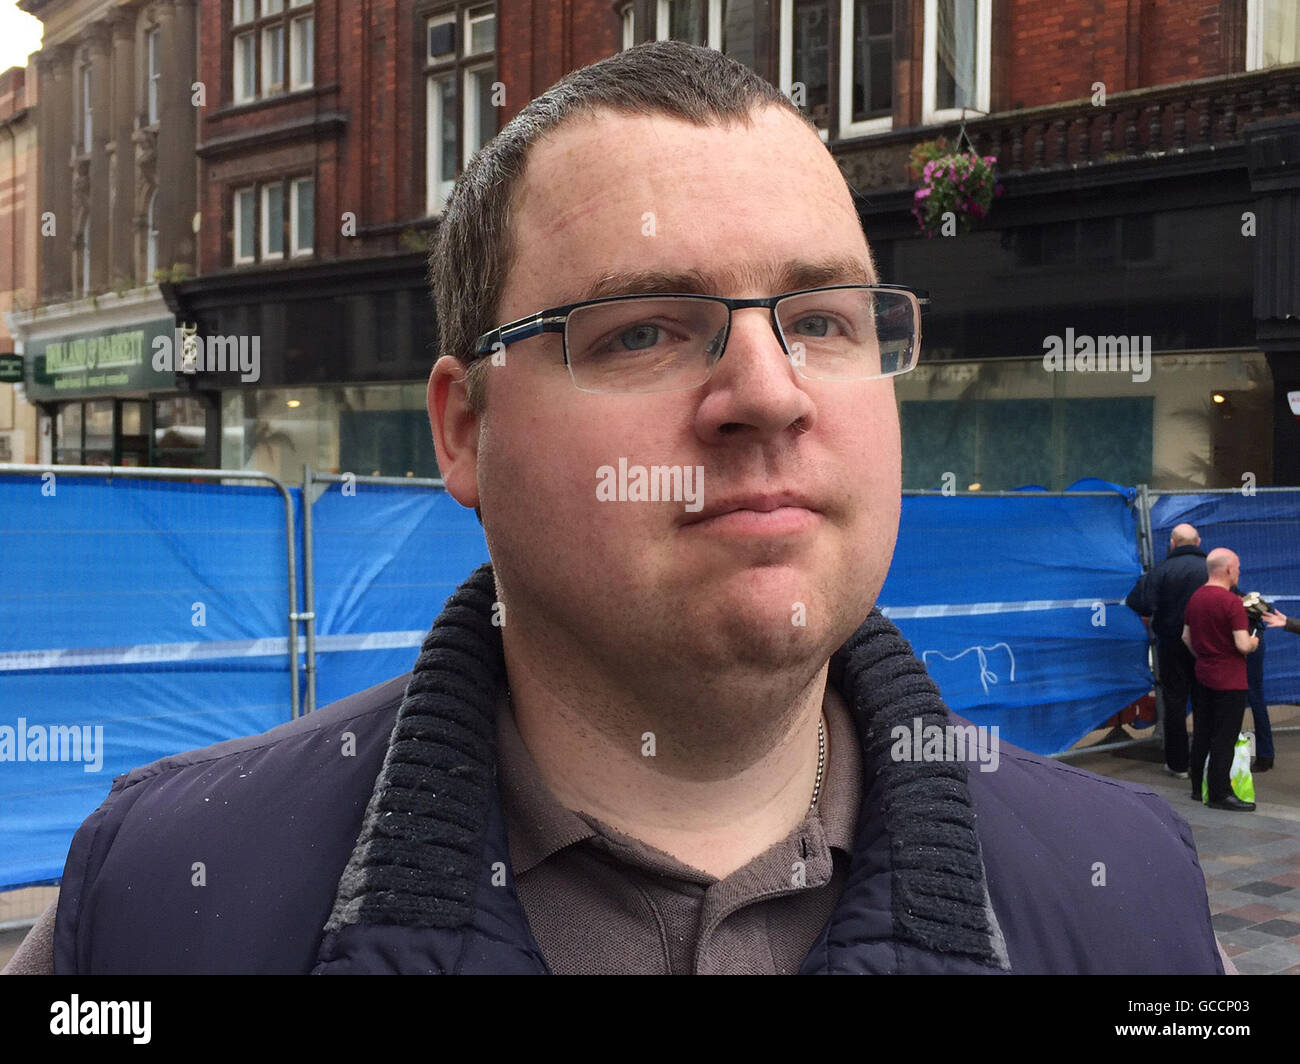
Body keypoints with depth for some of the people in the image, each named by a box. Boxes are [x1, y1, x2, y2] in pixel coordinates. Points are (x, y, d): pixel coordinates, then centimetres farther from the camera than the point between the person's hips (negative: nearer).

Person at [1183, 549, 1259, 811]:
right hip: (1229, 681, -8)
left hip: (1203, 676, 8)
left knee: (1201, 734, 15)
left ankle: (1199, 787, 22)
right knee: (1224, 740, -3)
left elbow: (1186, 637, 16)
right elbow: (1243, 645, -23)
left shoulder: (1195, 598, 6)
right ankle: (1220, 794, 0)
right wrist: (1254, 641, -2)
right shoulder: (1231, 602, -19)